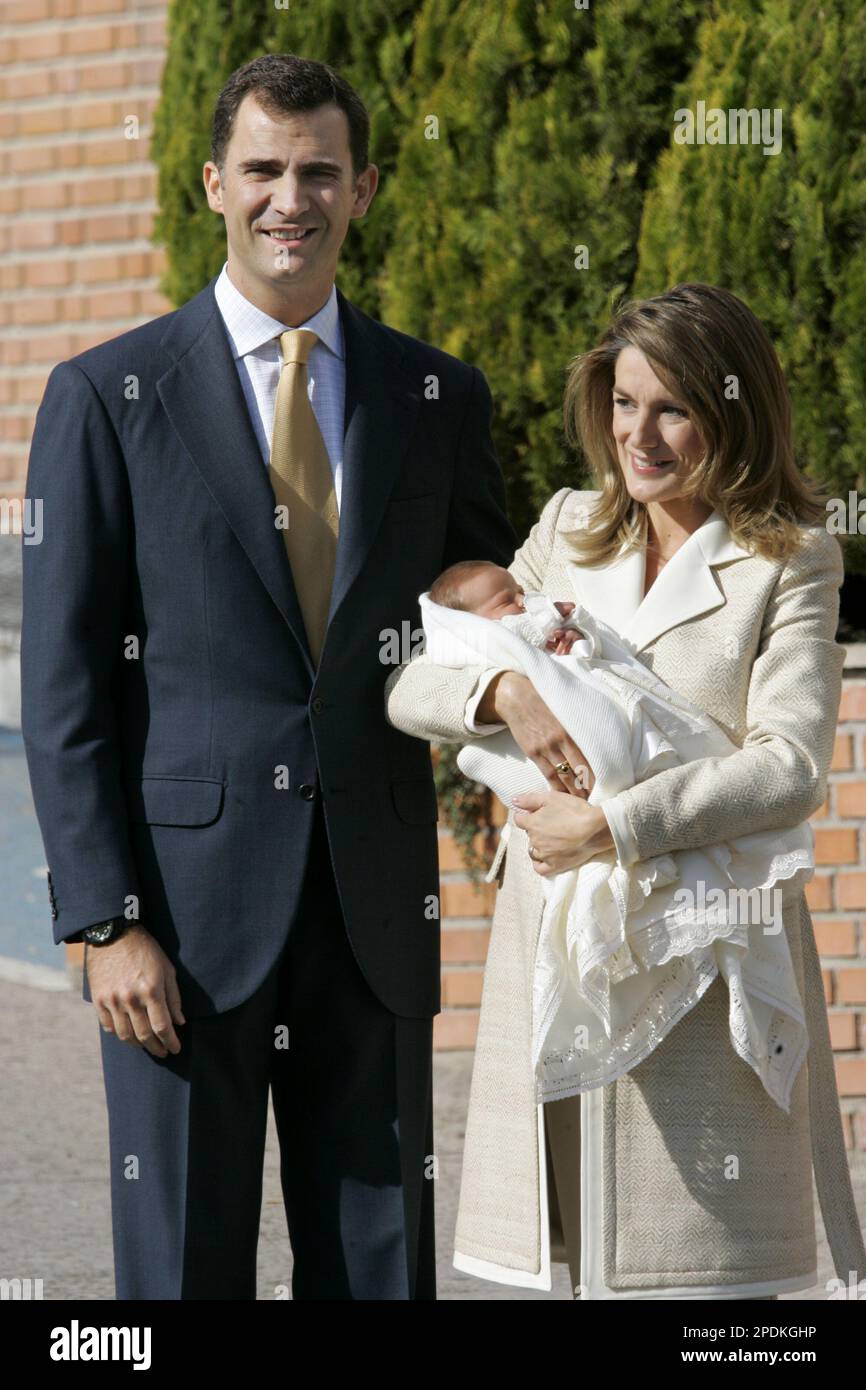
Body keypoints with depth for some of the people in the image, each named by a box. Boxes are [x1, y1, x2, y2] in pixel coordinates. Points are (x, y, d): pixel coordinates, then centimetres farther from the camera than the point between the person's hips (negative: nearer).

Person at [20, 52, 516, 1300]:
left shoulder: (439, 398, 10)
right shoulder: (108, 398, 0)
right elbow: (62, 689, -2)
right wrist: (105, 921, -10)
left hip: (375, 906, 3)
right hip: (187, 903, -3)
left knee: (381, 1263, 6)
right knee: (183, 1264, 2)